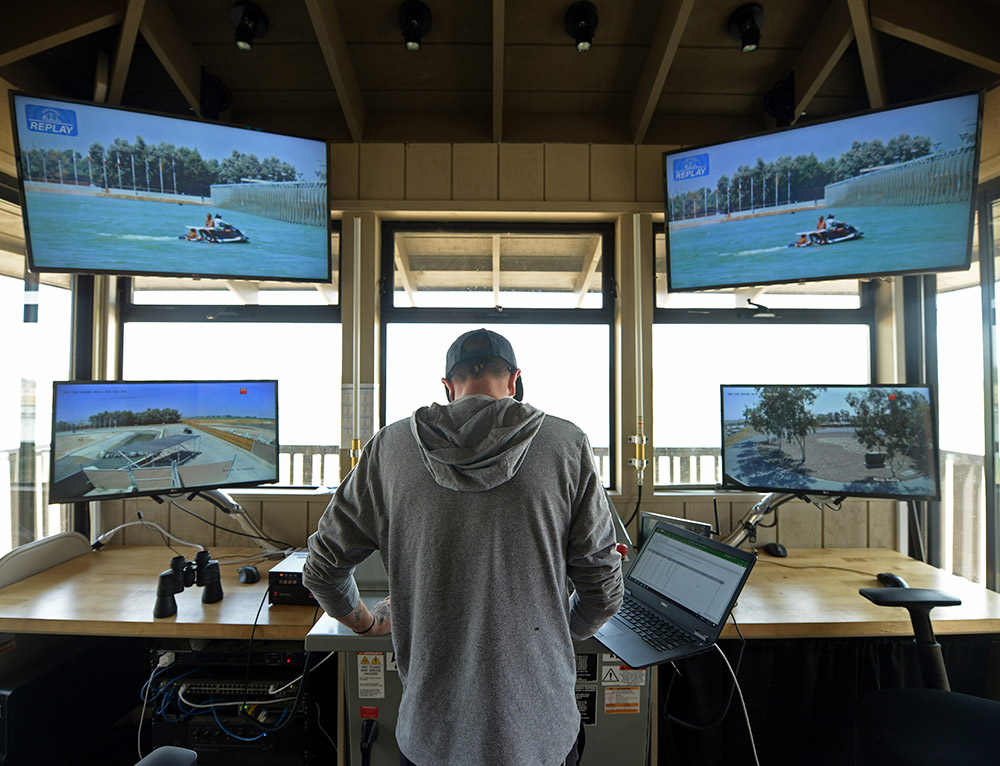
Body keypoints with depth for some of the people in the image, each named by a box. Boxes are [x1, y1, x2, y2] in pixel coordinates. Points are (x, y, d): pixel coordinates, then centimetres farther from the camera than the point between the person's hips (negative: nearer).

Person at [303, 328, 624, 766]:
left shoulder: (390, 447, -5)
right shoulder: (567, 445, -9)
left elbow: (323, 566, 4)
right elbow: (602, 589, -5)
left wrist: (366, 622, 22)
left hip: (430, 729, 1)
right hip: (540, 729, 0)